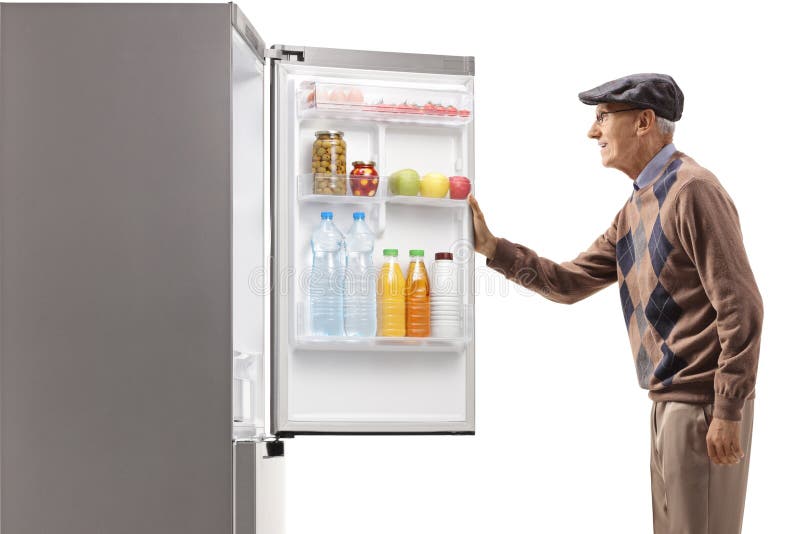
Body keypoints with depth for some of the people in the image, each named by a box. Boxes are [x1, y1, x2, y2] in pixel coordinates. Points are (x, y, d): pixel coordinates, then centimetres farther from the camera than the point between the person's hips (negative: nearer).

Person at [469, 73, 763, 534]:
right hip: (670, 401, 9)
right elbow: (570, 283, 14)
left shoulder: (691, 190, -15)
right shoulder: (635, 209, 14)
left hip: (704, 405, -9)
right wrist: (491, 247, 6)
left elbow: (740, 306, -19)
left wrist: (729, 411, -20)